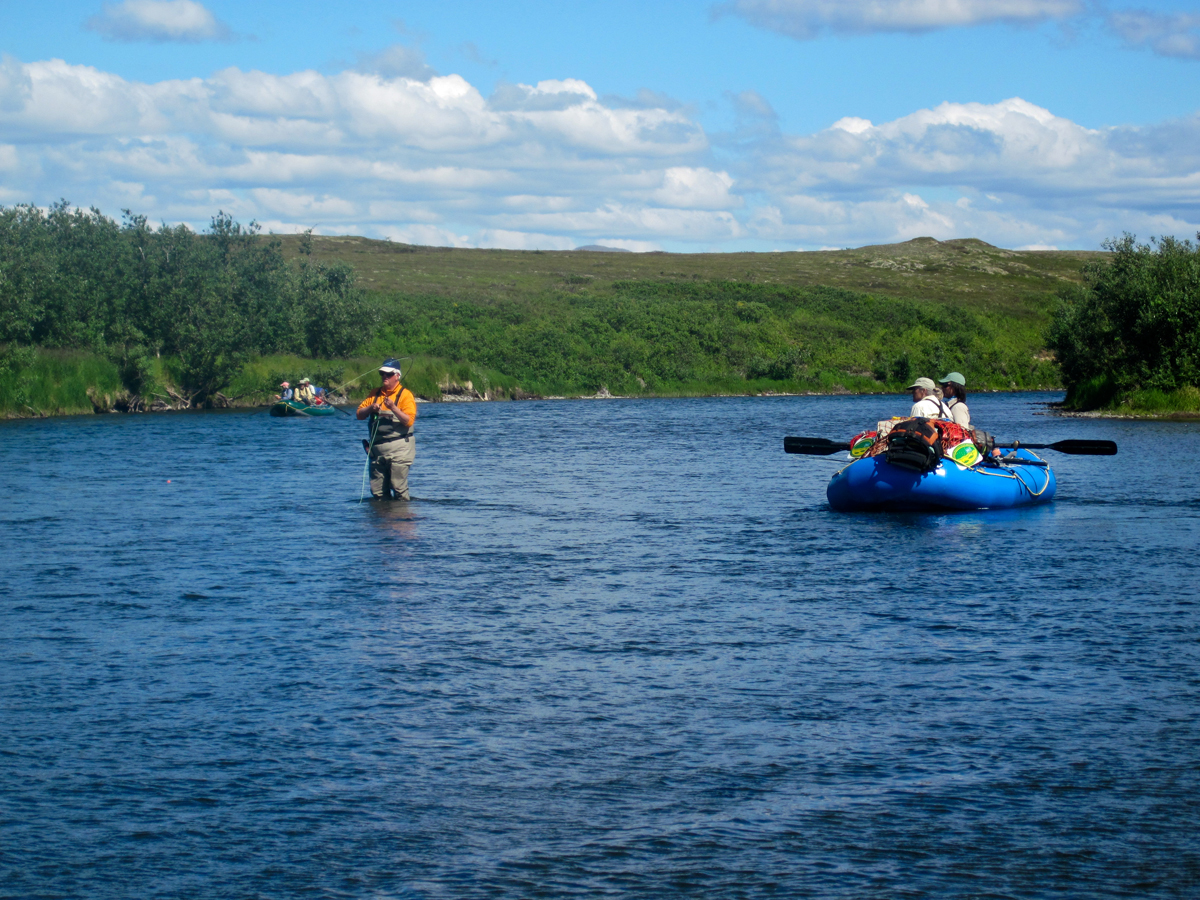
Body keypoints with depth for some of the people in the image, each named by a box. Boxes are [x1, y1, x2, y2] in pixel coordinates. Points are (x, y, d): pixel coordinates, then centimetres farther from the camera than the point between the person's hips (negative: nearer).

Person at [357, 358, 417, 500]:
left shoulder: (405, 395, -2)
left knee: (398, 487, -9)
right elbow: (359, 414, 12)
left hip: (398, 448, -6)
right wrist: (370, 408, -8)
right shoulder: (374, 394, 15)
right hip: (377, 448, 6)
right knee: (377, 491, 7)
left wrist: (393, 408, -25)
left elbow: (409, 421, -13)